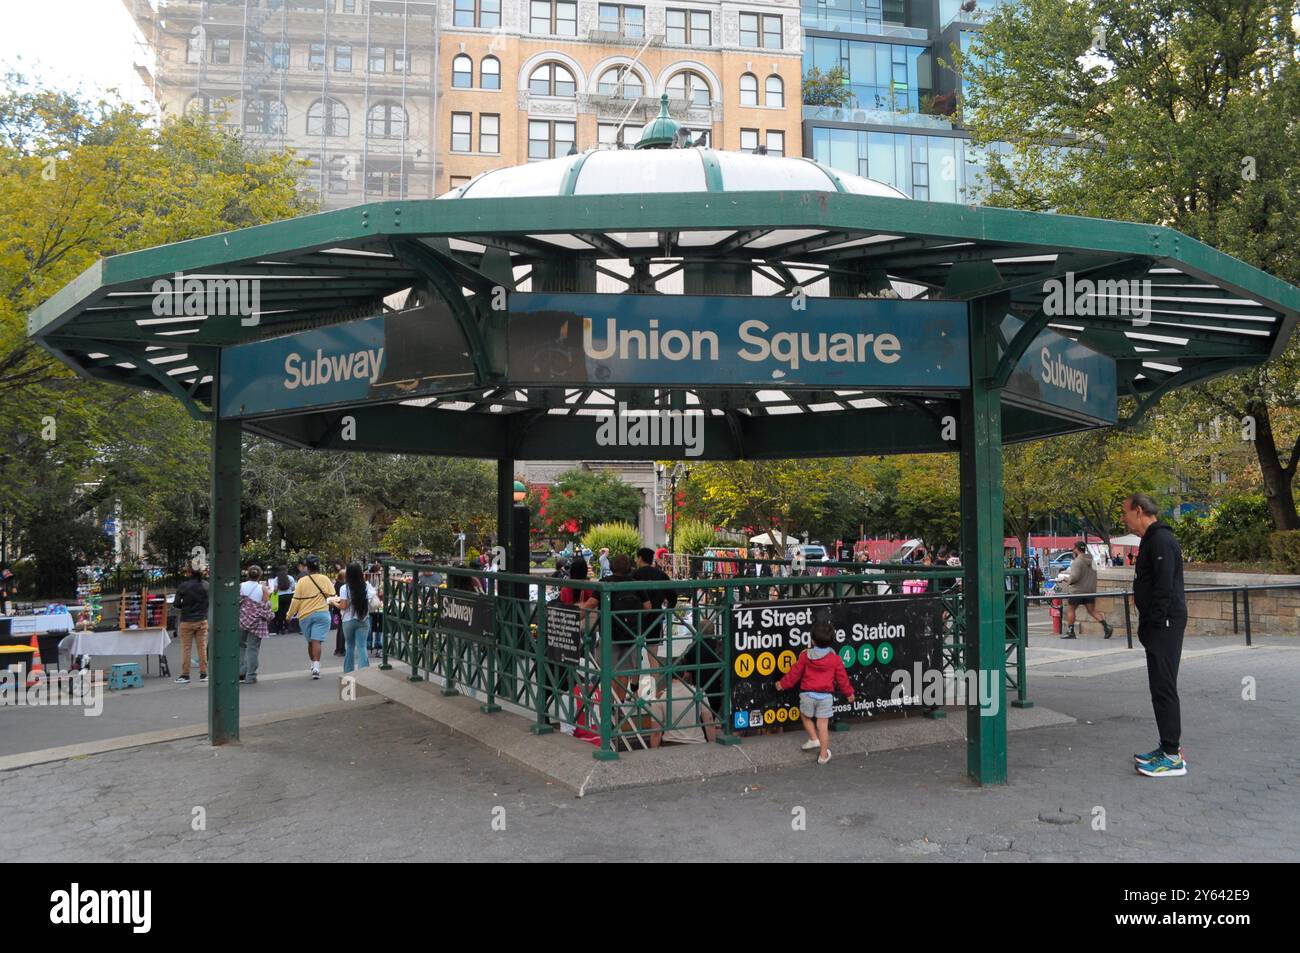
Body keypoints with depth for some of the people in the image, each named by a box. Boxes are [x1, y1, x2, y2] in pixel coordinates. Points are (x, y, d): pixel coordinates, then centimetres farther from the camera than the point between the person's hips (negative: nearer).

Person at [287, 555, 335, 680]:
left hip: (305, 616, 1)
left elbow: (296, 600, -1)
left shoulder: (302, 581, -3)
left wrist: (290, 614, 10)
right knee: (316, 641, -9)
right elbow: (332, 595, -3)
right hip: (321, 614, -1)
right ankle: (316, 667, -21)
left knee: (310, 642, 17)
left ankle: (313, 664, 30)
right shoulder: (324, 579, -3)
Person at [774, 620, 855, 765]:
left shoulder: (805, 655, -5)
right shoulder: (835, 659, -4)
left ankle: (814, 739, 18)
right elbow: (842, 678, 5)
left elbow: (795, 673, 3)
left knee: (805, 716, 27)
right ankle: (823, 755, 15)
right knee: (823, 725, 6)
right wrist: (849, 692, 22)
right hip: (826, 696, 1)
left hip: (808, 694, -1)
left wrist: (783, 683, 19)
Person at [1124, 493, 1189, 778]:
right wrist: (1147, 625, 18)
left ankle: (1173, 756, -5)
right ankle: (1168, 747, 21)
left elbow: (1164, 587, -22)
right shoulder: (1152, 539, 18)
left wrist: (1153, 624, -21)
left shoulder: (1161, 540, -15)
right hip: (1159, 626, 11)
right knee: (1161, 687, 14)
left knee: (1164, 688, -8)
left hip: (1164, 624, -11)